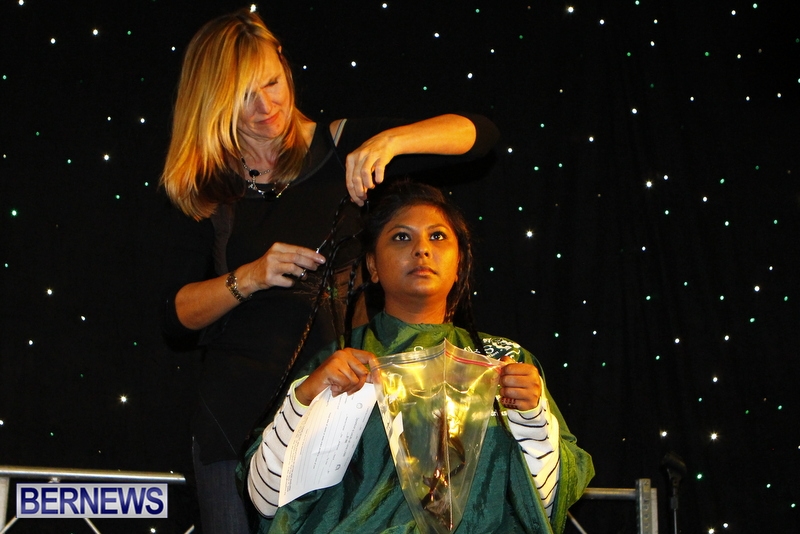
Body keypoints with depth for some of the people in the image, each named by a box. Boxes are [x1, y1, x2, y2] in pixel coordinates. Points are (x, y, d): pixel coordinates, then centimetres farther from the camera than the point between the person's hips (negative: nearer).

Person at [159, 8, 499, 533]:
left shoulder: (341, 149, 3)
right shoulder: (205, 190, 6)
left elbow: (479, 133, -2)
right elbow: (176, 318, 2)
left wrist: (389, 140, -19)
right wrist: (249, 278, -15)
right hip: (240, 421, 1)